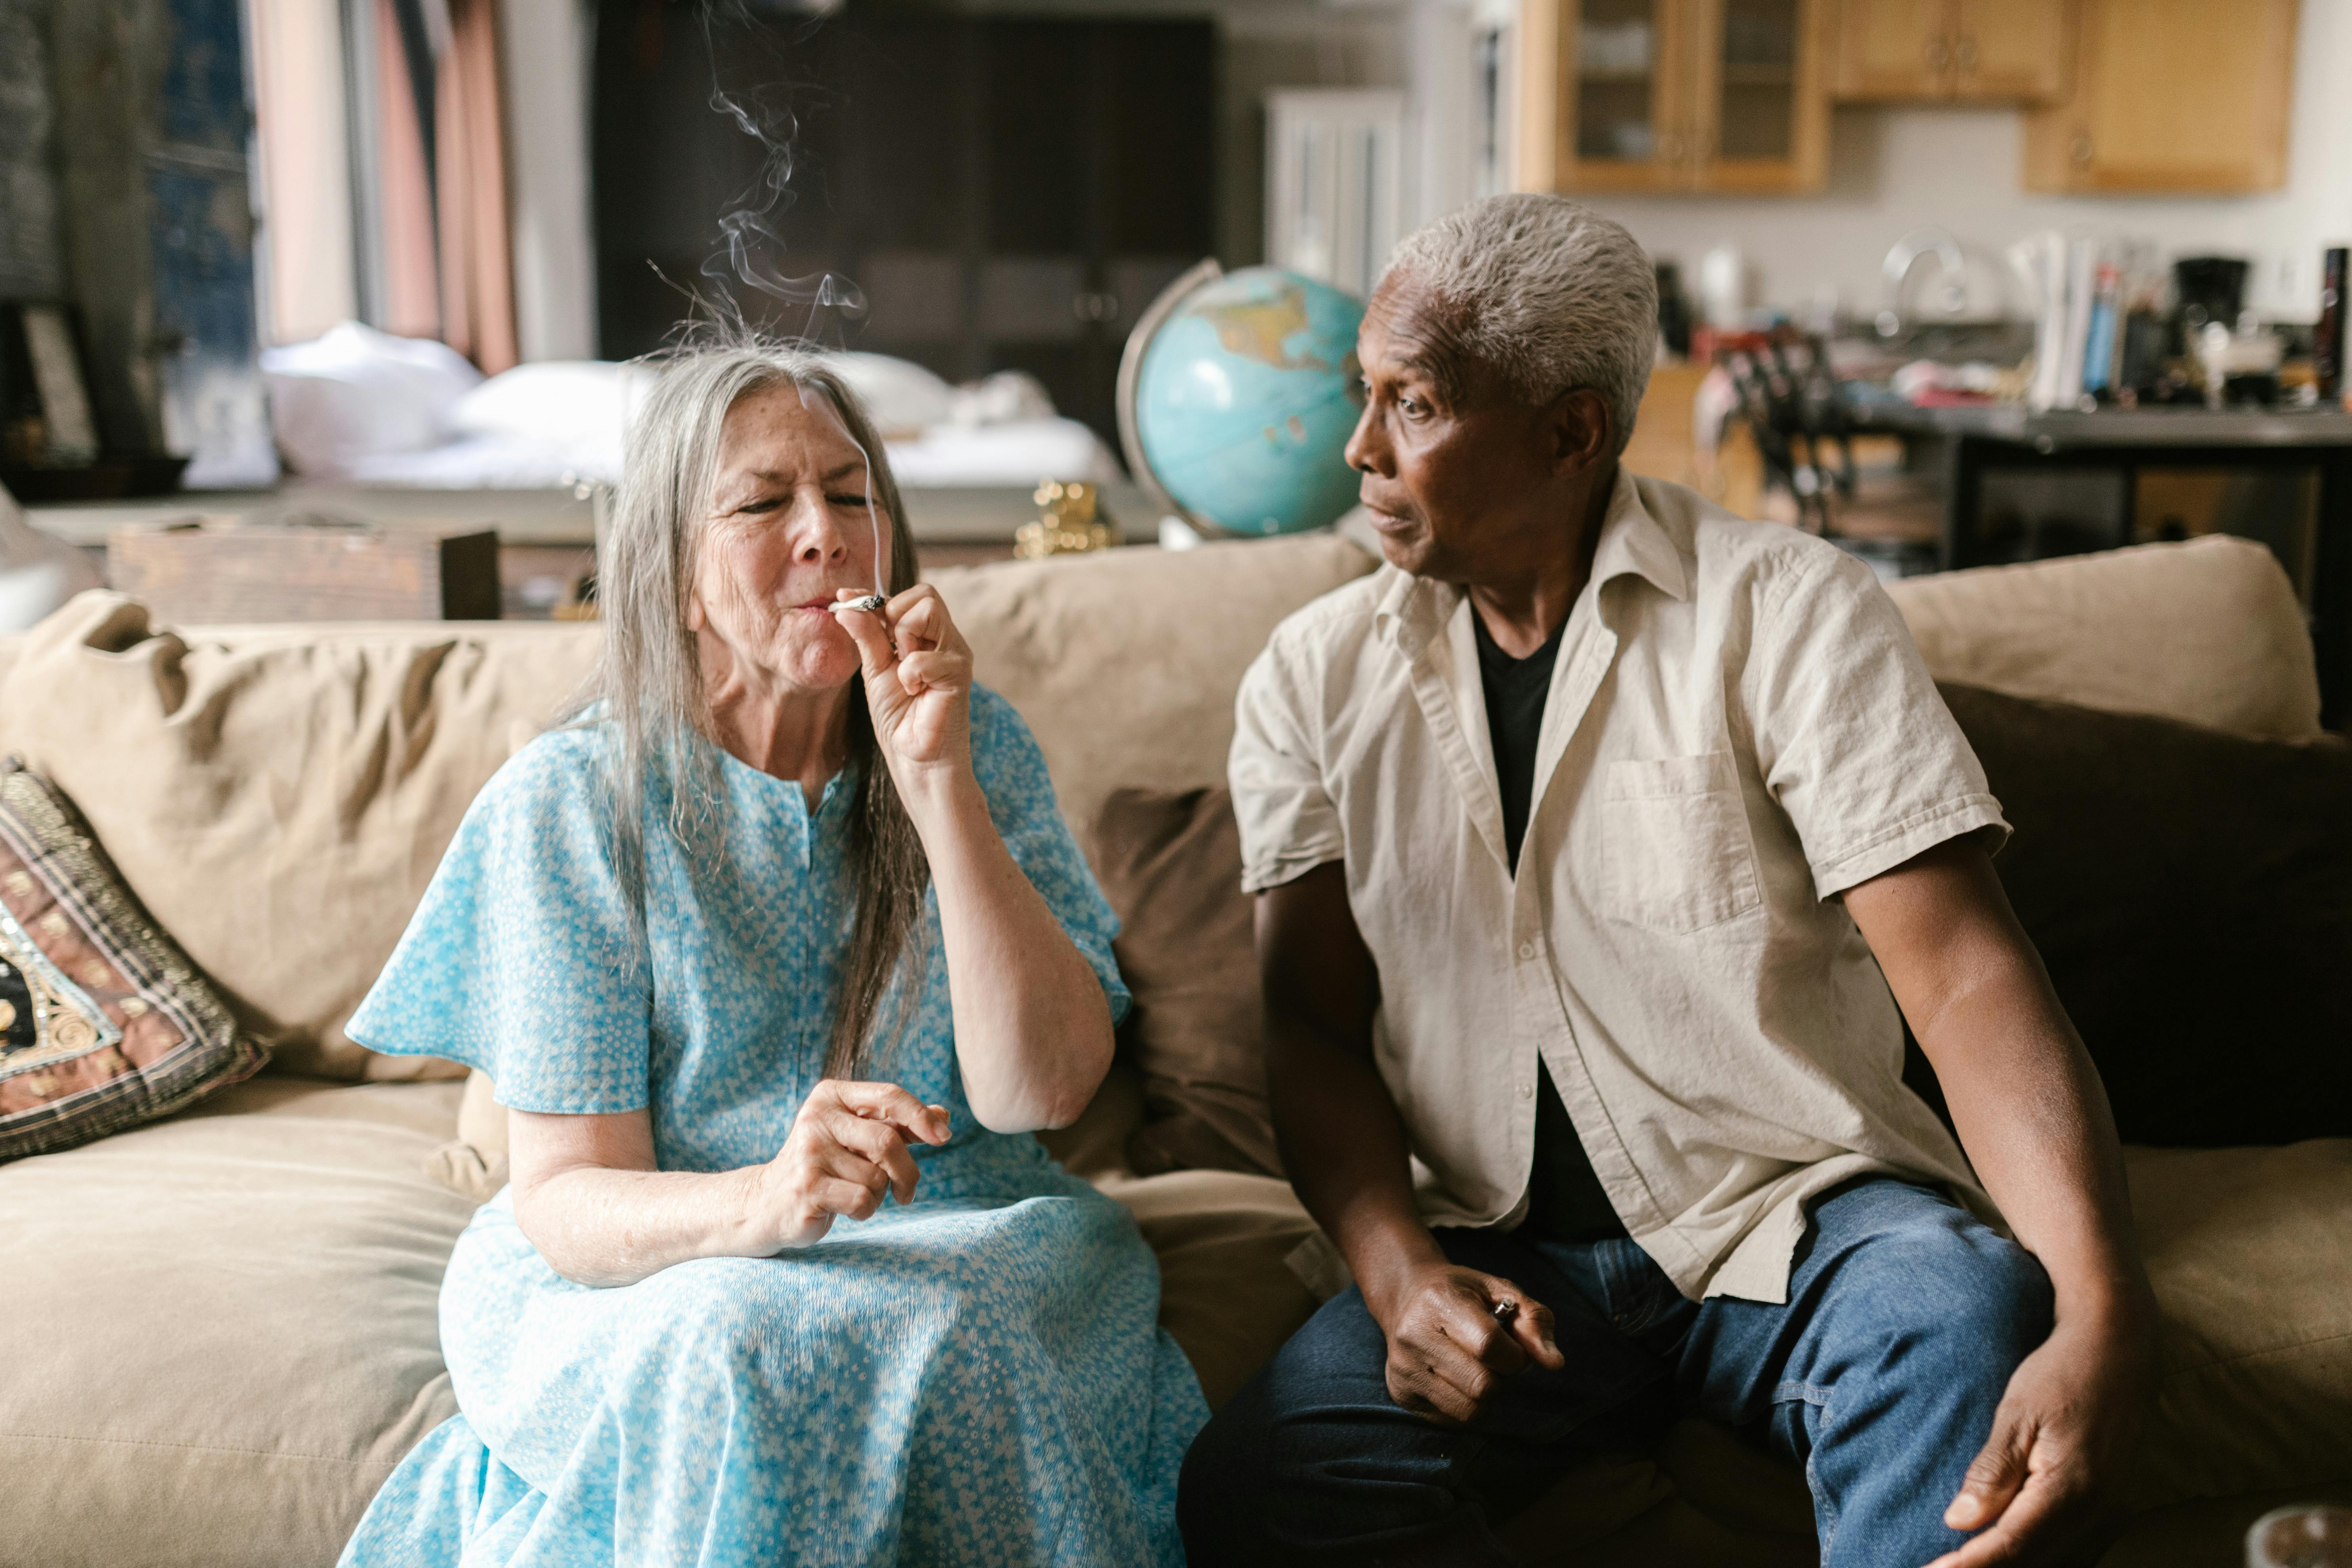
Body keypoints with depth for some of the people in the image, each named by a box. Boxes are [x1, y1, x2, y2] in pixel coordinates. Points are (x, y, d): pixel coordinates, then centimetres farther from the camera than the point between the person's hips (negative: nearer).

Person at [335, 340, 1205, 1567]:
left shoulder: (977, 746, 0)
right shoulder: (569, 801, -5)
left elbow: (1042, 1090, -12)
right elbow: (566, 1200, -10)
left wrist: (936, 780, -21)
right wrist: (763, 1202, -32)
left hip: (958, 1249, 2)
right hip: (657, 1276, -1)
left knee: (968, 1343, -31)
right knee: (728, 1362, -33)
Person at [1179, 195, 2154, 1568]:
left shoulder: (1787, 613, -5)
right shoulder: (1315, 678, 6)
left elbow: (1968, 978, -14)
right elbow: (1314, 1019, 3)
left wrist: (2103, 1315, -30)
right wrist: (1400, 1270, -18)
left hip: (1795, 1215, -2)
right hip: (1499, 1245, 3)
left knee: (1965, 1303, -36)